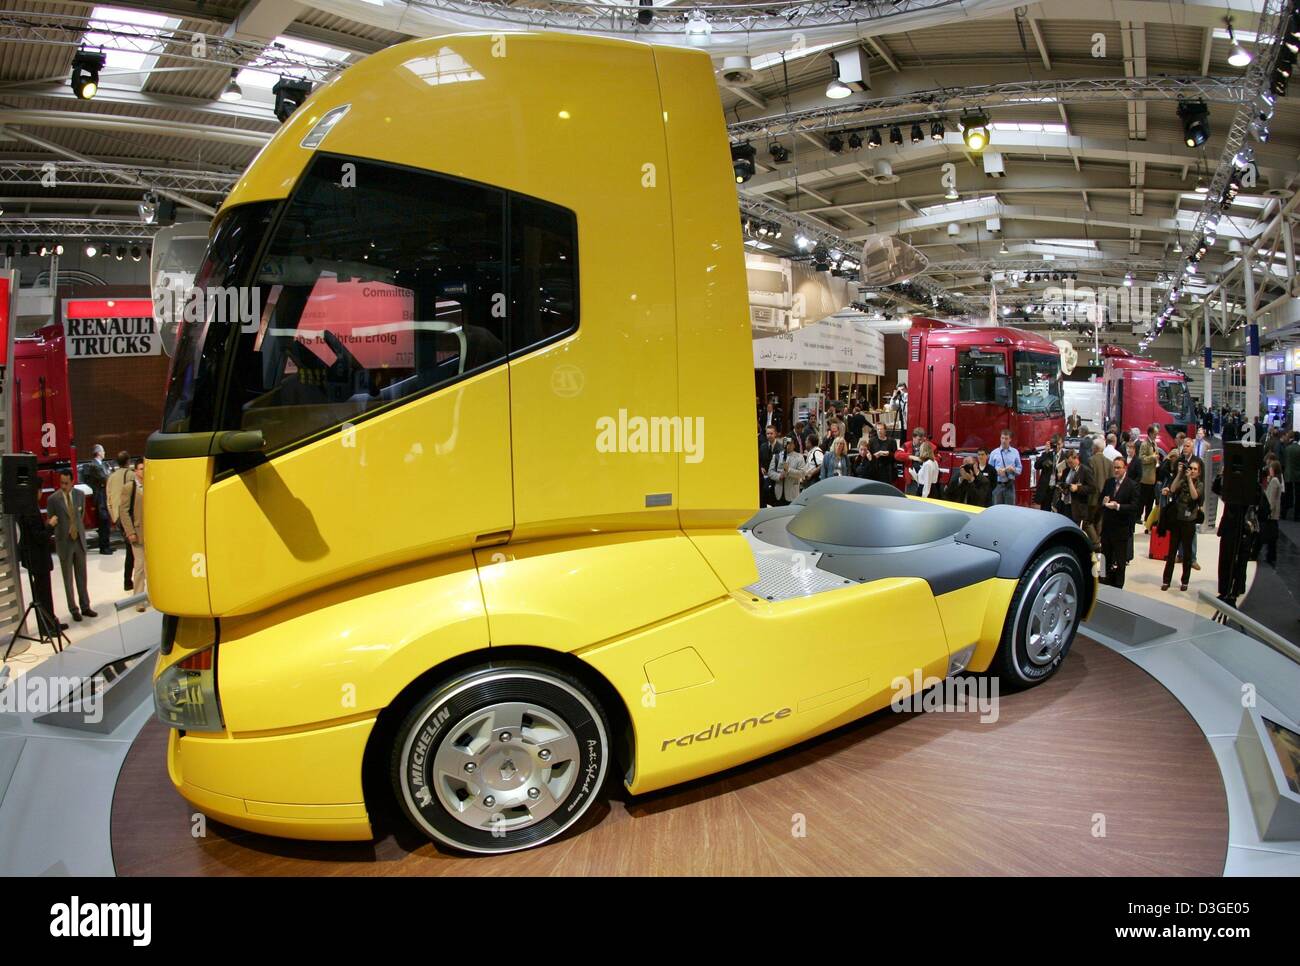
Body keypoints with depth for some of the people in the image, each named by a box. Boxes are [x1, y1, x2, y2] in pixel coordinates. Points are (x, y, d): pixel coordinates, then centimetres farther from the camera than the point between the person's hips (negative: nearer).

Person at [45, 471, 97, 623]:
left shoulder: (80, 494, 1)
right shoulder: (53, 499, -10)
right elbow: (49, 521, -1)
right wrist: (51, 522, -19)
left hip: (79, 540, 3)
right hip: (64, 542, -3)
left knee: (82, 576, 10)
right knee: (68, 578, 5)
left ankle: (85, 606, 20)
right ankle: (74, 609, 14)